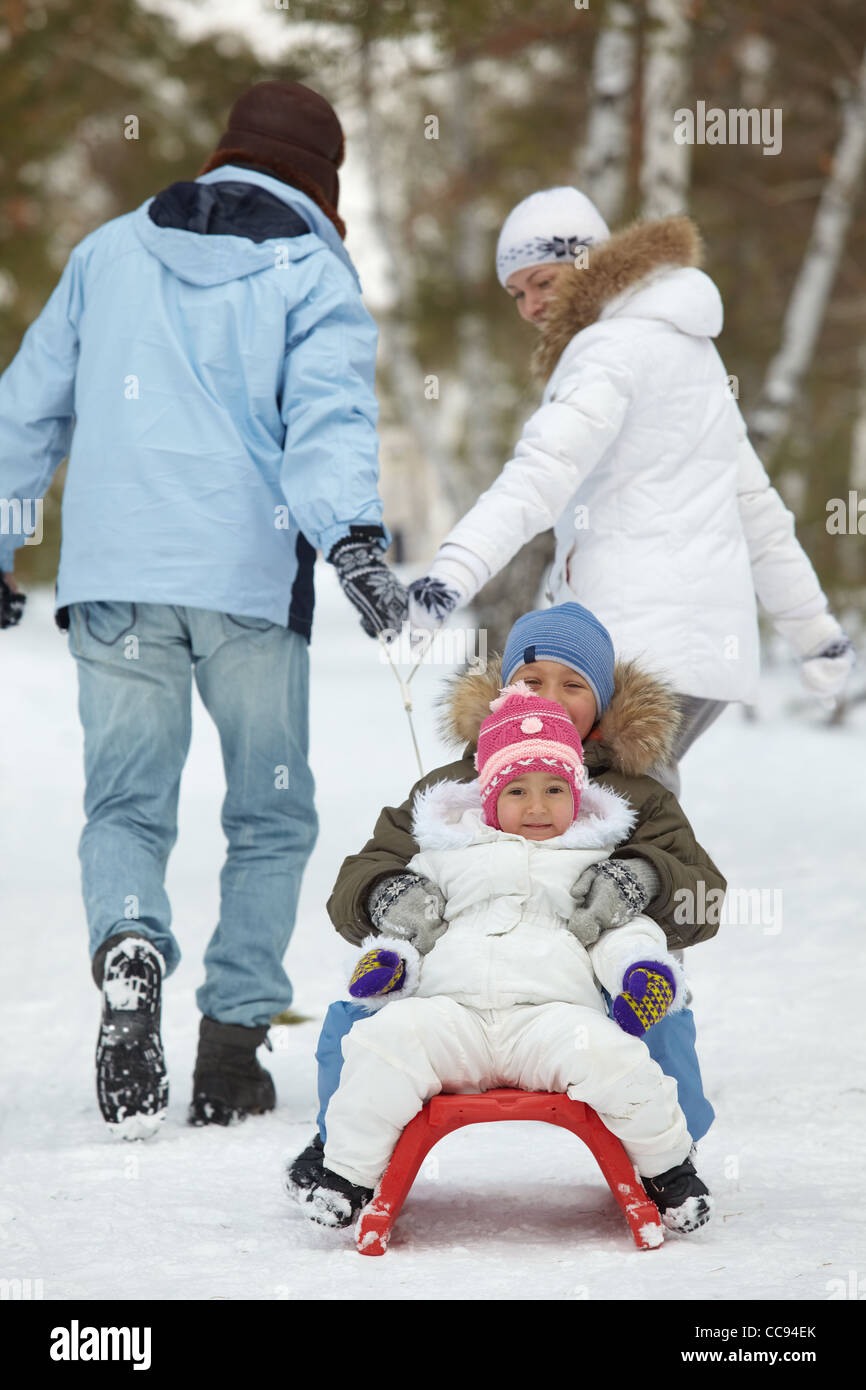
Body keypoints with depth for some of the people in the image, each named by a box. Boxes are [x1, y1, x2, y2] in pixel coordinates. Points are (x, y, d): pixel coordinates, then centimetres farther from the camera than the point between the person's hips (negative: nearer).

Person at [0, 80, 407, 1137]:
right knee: (270, 817, 11)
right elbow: (329, 414, -14)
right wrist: (352, 535, -26)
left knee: (124, 804, 7)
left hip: (113, 577, 2)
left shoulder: (109, 252, 15)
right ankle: (232, 1049, 6)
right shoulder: (314, 276, 4)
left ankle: (128, 947, -25)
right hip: (249, 576, -2)